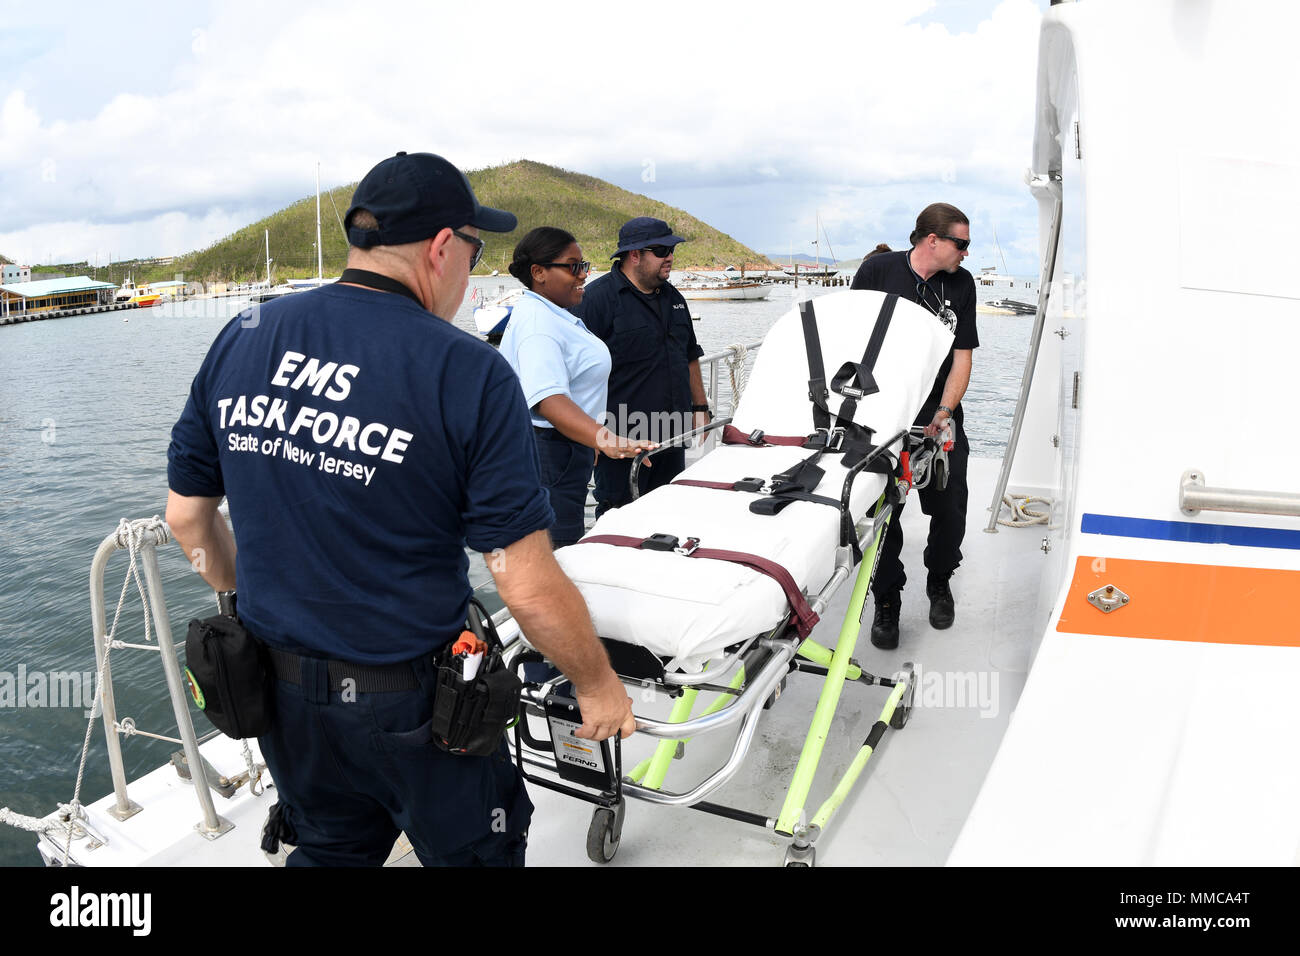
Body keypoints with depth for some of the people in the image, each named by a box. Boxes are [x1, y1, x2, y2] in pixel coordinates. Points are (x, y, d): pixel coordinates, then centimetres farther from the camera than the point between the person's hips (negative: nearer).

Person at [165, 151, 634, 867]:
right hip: (410, 708, -5)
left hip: (278, 693, 5)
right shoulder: (469, 373, -20)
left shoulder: (239, 340, -3)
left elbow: (186, 516, 6)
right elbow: (530, 588, -20)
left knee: (328, 848, 28)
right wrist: (598, 687, -3)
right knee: (475, 851, 21)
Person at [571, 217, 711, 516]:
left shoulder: (673, 298, 15)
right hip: (621, 440, -7)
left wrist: (700, 408, 19)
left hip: (672, 436, 8)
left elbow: (689, 357, 25)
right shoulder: (596, 298, -11)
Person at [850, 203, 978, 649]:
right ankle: (887, 602, 18)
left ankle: (939, 583, 31)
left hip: (940, 417, 2)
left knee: (950, 511, 3)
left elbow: (962, 355, 2)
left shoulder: (962, 284, 4)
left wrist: (945, 412, -11)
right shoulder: (877, 270, -4)